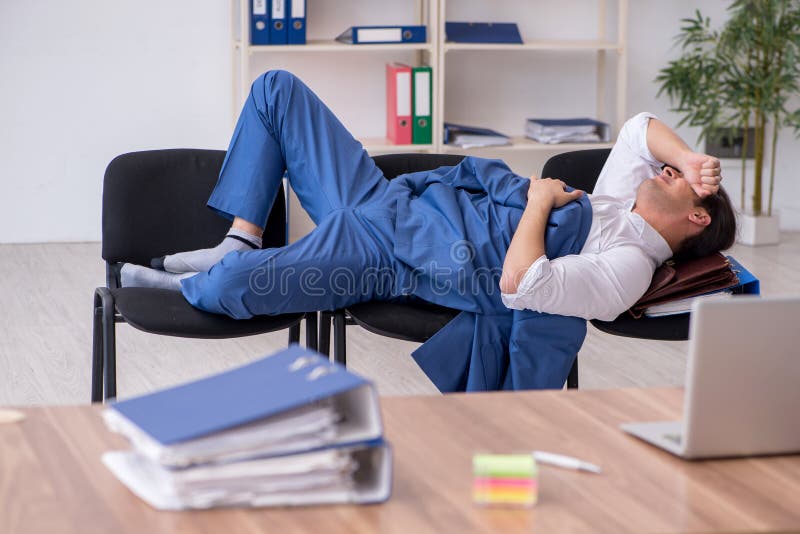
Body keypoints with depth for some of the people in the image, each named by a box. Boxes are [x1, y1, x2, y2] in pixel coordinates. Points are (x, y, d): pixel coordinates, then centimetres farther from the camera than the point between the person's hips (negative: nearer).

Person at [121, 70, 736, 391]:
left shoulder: (628, 268, -17)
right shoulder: (615, 203, 10)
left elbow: (518, 283, -30)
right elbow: (642, 129, 24)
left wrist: (540, 201, -15)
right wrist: (690, 154, 4)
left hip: (383, 259, -9)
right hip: (384, 201, 9)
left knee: (228, 286, -30)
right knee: (275, 89, 9)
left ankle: (191, 284, 8)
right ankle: (240, 246, 8)